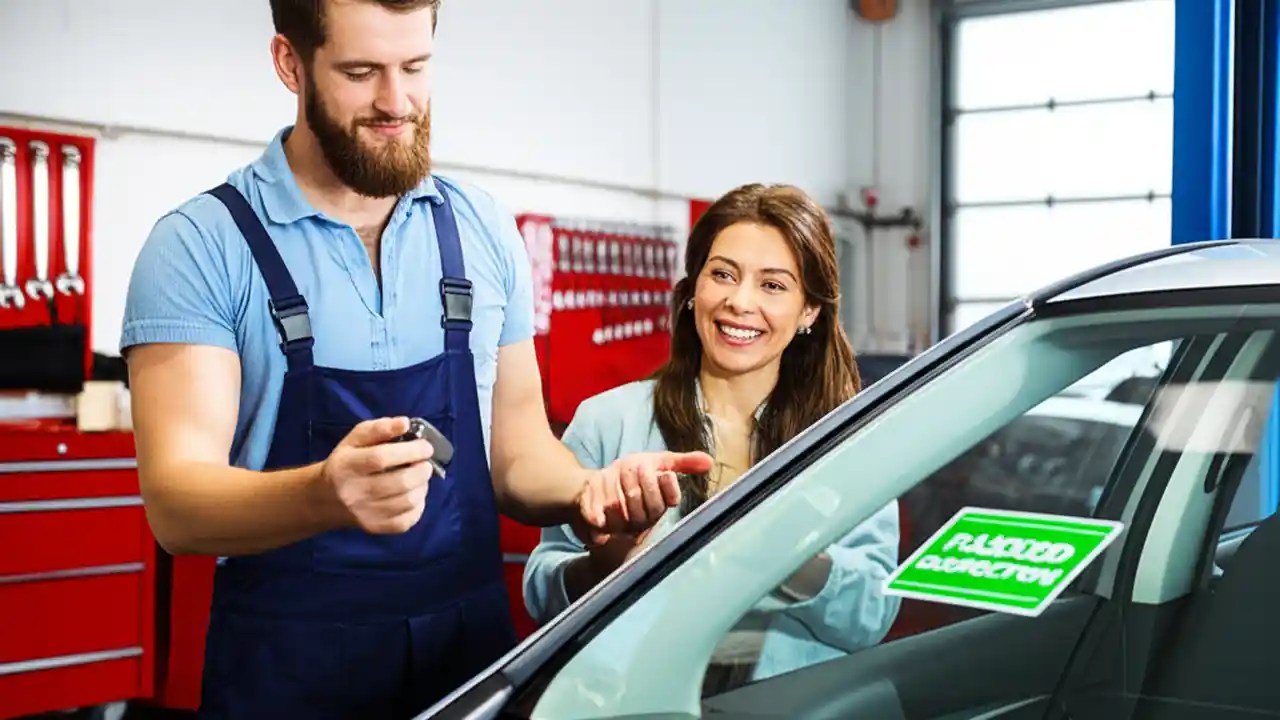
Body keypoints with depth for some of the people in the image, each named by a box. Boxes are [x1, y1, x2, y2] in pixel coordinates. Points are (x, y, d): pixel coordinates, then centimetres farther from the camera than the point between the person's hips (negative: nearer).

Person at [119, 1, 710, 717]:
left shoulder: (486, 231, 3)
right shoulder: (202, 243, -9)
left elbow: (517, 451, 9)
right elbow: (175, 502, -16)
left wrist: (590, 490, -12)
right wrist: (324, 494, -35)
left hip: (474, 655, 4)